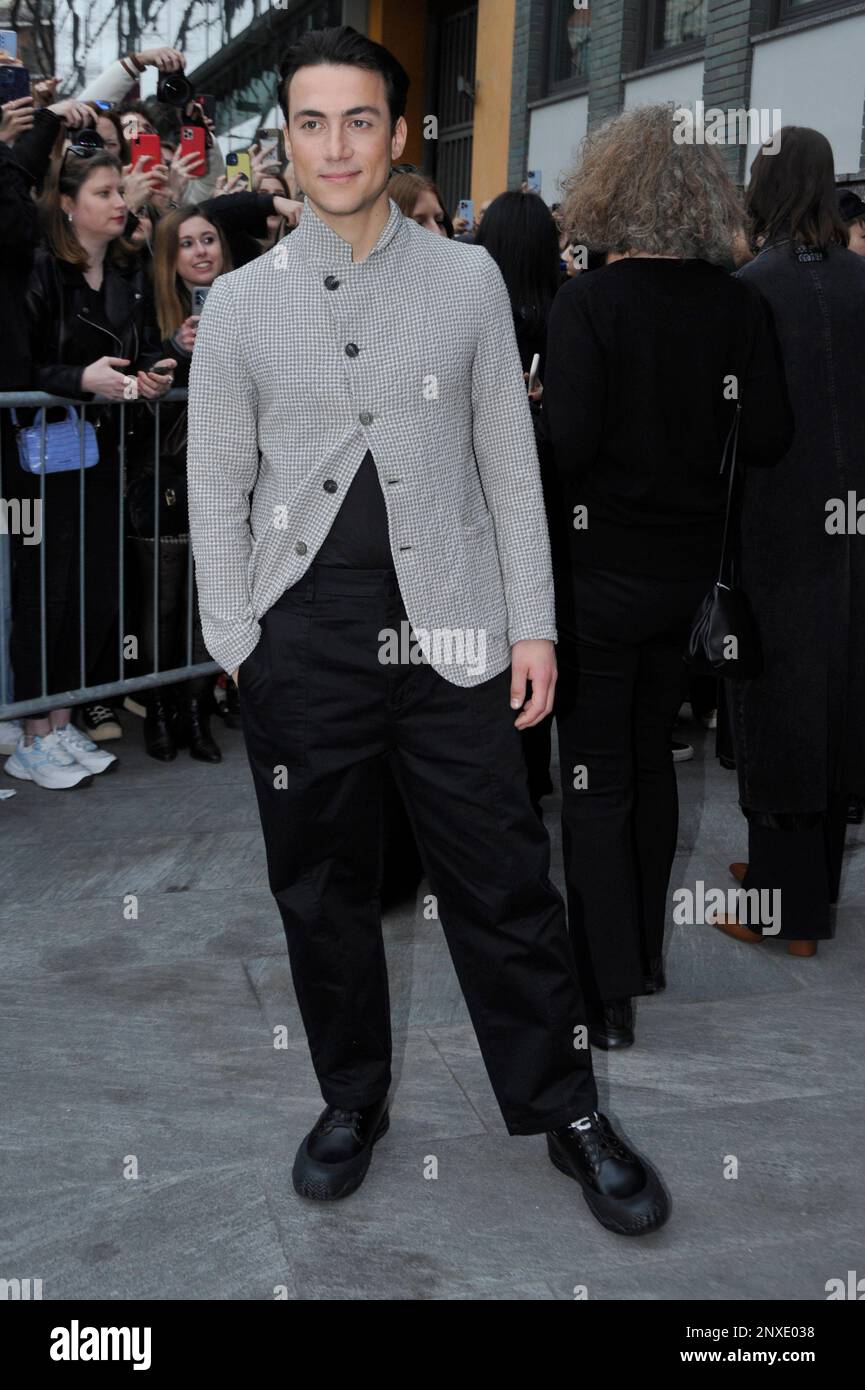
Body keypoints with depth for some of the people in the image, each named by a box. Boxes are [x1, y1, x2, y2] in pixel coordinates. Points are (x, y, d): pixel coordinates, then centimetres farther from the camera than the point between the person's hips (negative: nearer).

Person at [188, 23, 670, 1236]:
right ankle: (352, 1102, 30)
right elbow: (218, 489, 5)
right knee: (322, 888, 11)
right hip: (303, 638, 1)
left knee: (503, 888, 3)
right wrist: (233, 646, 1)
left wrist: (534, 624, 0)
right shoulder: (240, 303, 4)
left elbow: (511, 465, 4)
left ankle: (568, 1114, 20)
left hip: (449, 632, -1)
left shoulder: (468, 282, 4)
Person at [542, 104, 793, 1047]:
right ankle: (645, 951, 33)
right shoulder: (737, 304, -3)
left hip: (599, 569, -5)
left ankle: (608, 994, 6)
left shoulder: (585, 303, -16)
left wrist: (528, 412, -3)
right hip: (687, 567, 5)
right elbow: (768, 437, -4)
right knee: (653, 756, 20)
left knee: (595, 775, 4)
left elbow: (568, 444, -23)